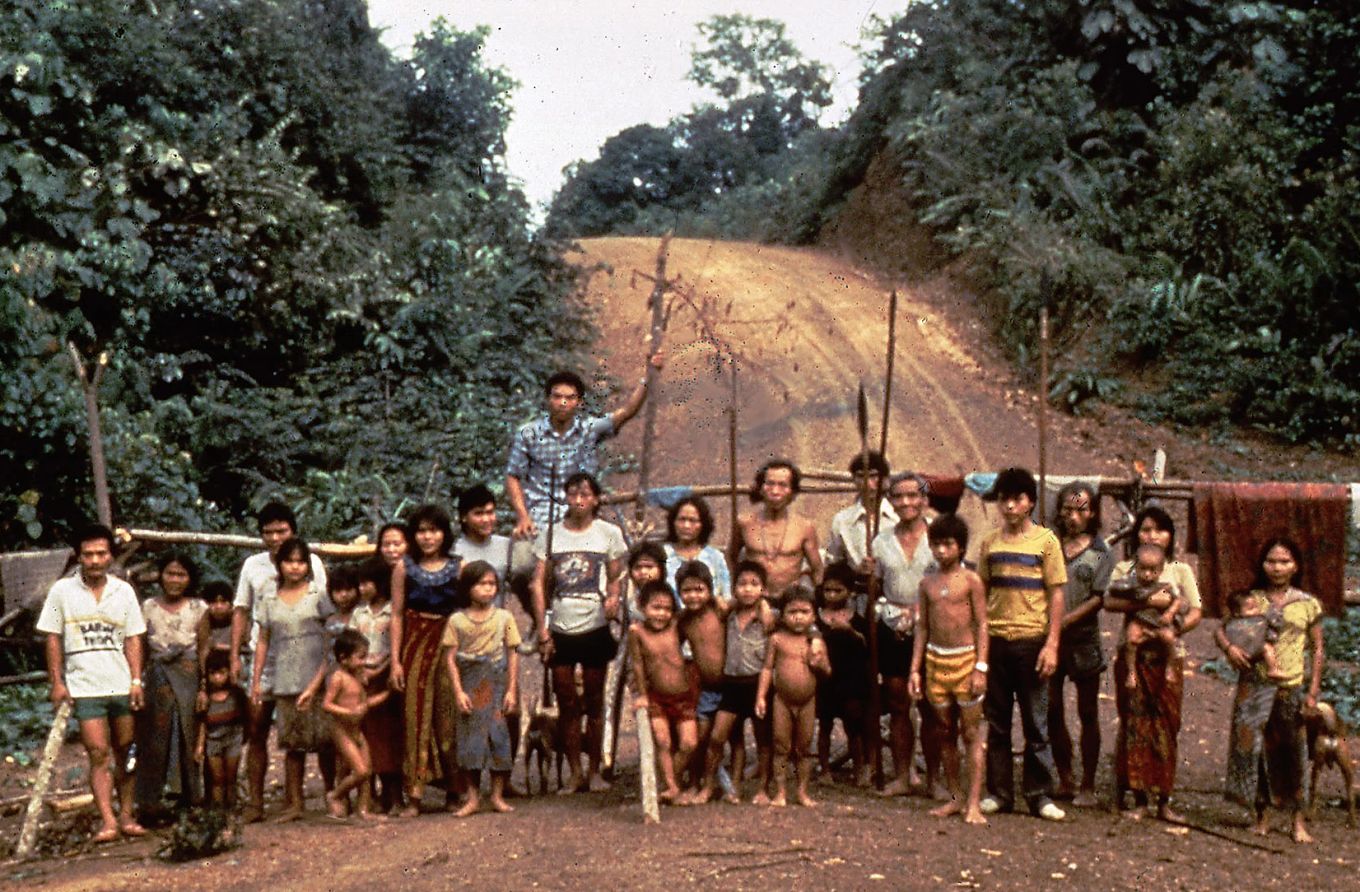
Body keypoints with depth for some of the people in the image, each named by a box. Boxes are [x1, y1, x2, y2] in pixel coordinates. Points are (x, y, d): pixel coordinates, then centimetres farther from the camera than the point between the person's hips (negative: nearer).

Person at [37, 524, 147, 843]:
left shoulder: (123, 591, 6)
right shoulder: (62, 591, 0)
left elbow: (133, 639, 7)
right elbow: (52, 639, 2)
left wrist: (136, 680, 0)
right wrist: (57, 682, -3)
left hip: (122, 685, 3)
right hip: (84, 687, -2)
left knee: (125, 752, 7)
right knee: (98, 754, -8)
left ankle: (126, 816, 15)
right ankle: (107, 820, -9)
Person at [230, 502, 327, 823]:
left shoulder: (311, 563, 3)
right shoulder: (252, 565, 11)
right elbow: (240, 611, 15)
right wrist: (235, 655, 6)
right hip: (261, 657, 2)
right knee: (256, 732, 1)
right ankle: (255, 802, 7)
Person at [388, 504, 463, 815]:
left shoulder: (459, 567, 2)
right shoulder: (404, 568, 3)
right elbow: (397, 616, 4)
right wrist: (395, 661, -1)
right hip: (415, 647, 0)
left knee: (450, 718, 2)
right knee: (417, 717, 0)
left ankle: (453, 792, 13)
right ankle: (414, 795, 3)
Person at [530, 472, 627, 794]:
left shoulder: (609, 533, 2)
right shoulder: (550, 534, 4)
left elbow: (615, 577, 6)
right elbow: (539, 583, 2)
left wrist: (613, 598, -17)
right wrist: (542, 629, -5)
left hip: (595, 628, -1)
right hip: (560, 630, 1)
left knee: (594, 702, 7)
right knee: (567, 704, 5)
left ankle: (594, 771, 16)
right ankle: (574, 773, 13)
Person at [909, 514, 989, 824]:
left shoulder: (971, 580, -5)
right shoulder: (928, 583, 8)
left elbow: (982, 625, -6)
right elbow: (922, 627, 11)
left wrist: (981, 668, -12)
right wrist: (915, 669, 7)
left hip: (965, 659, -5)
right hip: (935, 660, 5)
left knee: (971, 733, -1)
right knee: (945, 732, 10)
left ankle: (973, 803, 1)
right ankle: (955, 797, 20)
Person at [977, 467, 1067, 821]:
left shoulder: (1045, 540, -1)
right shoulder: (990, 542, 8)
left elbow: (1056, 595, -2)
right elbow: (981, 593, 11)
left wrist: (1051, 644, -9)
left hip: (1031, 641, -3)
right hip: (995, 642, 3)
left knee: (1036, 724, 4)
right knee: (997, 722, 8)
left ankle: (1039, 795, 13)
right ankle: (999, 792, 17)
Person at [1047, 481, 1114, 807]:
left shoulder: (1101, 553, 2)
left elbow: (1098, 599, -5)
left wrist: (1065, 620, -15)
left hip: (1083, 639, -2)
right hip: (1048, 638, 2)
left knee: (1088, 715, 5)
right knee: (1053, 712, 7)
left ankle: (1088, 786, 13)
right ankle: (1065, 780, 20)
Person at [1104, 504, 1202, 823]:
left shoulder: (1180, 571, 9)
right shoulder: (1125, 568, 5)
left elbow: (1195, 613, 1)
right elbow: (1110, 601, -12)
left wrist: (1175, 627, -17)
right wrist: (1148, 601, -23)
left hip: (1168, 656, 1)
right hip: (1133, 654, -1)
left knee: (1166, 725, 2)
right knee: (1135, 723, 0)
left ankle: (1163, 800, 10)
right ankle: (1139, 798, 7)